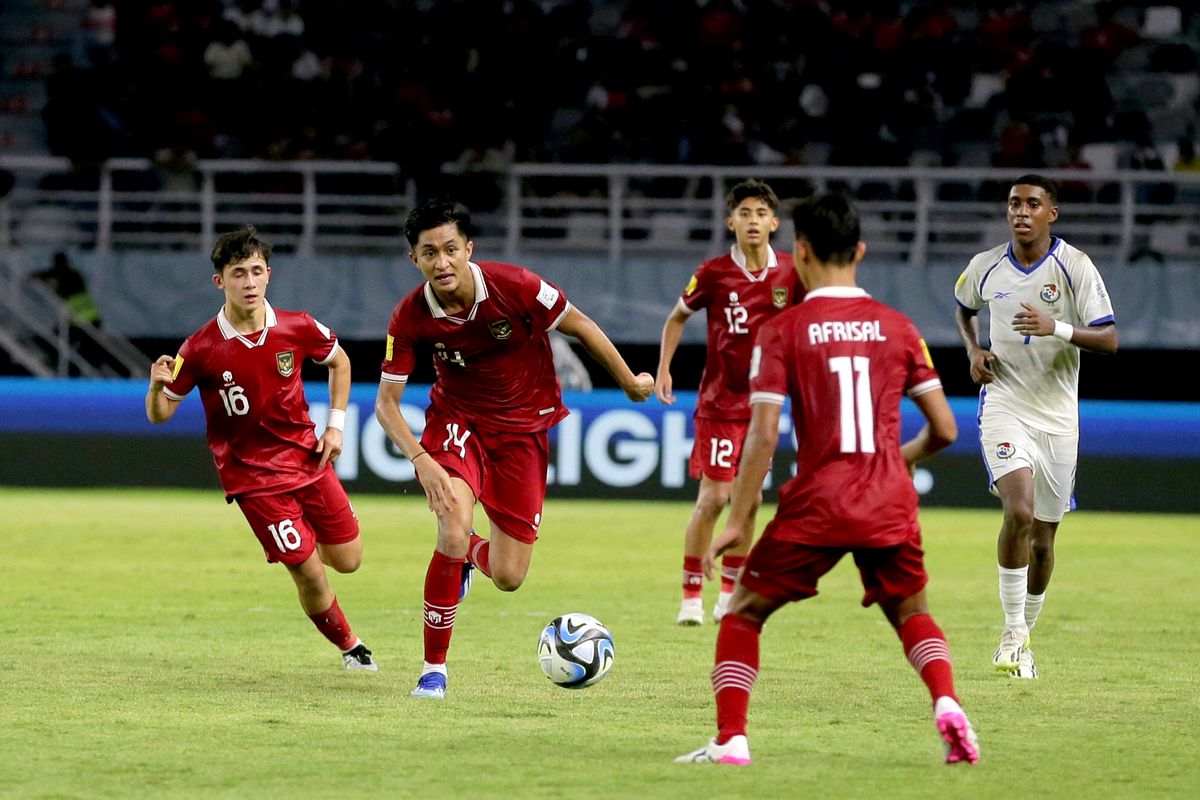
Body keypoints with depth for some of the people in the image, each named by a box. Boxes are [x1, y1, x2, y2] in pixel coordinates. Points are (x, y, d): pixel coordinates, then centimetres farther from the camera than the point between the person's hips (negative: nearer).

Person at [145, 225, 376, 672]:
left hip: (308, 458, 4)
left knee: (348, 561, 9)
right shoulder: (201, 349, -17)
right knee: (309, 574, -6)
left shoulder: (297, 328, -9)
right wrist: (157, 387, -30)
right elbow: (160, 415, -8)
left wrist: (336, 424, 5)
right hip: (253, 476, -4)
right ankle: (348, 645, 21)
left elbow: (339, 361, 13)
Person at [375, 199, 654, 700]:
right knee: (454, 529, -29)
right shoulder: (410, 318, -19)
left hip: (524, 425, 0)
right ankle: (434, 668, -11)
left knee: (508, 578, -2)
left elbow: (581, 327, -8)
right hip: (458, 419, 0)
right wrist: (421, 460, -31)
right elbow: (386, 403, -14)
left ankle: (470, 553, 40)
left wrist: (630, 383, 5)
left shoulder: (514, 287, -24)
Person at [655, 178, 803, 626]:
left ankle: (730, 595, 20)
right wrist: (663, 369, -3)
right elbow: (678, 318, 5)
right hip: (719, 400, -3)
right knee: (714, 497, -8)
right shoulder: (714, 274, -10)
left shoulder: (790, 273, -3)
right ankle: (691, 595, 3)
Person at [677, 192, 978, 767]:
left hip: (817, 504, -3)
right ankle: (947, 705, -3)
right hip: (890, 504, 3)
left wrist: (739, 521, -4)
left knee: (744, 612, 14)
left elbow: (764, 433, -10)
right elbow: (943, 429, 6)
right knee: (911, 612, 23)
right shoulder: (897, 327, 6)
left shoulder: (782, 331, -3)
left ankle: (730, 741, 3)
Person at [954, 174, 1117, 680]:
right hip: (1004, 405, 0)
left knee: (1042, 538, 7)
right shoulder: (985, 267, 2)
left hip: (1058, 415, 0)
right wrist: (974, 350, 5)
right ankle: (1013, 632, -12)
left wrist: (1057, 329, -27)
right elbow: (963, 308, 24)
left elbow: (1109, 339, -11)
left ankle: (1023, 638, 27)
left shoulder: (1075, 267, -6)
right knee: (1019, 511, -23)